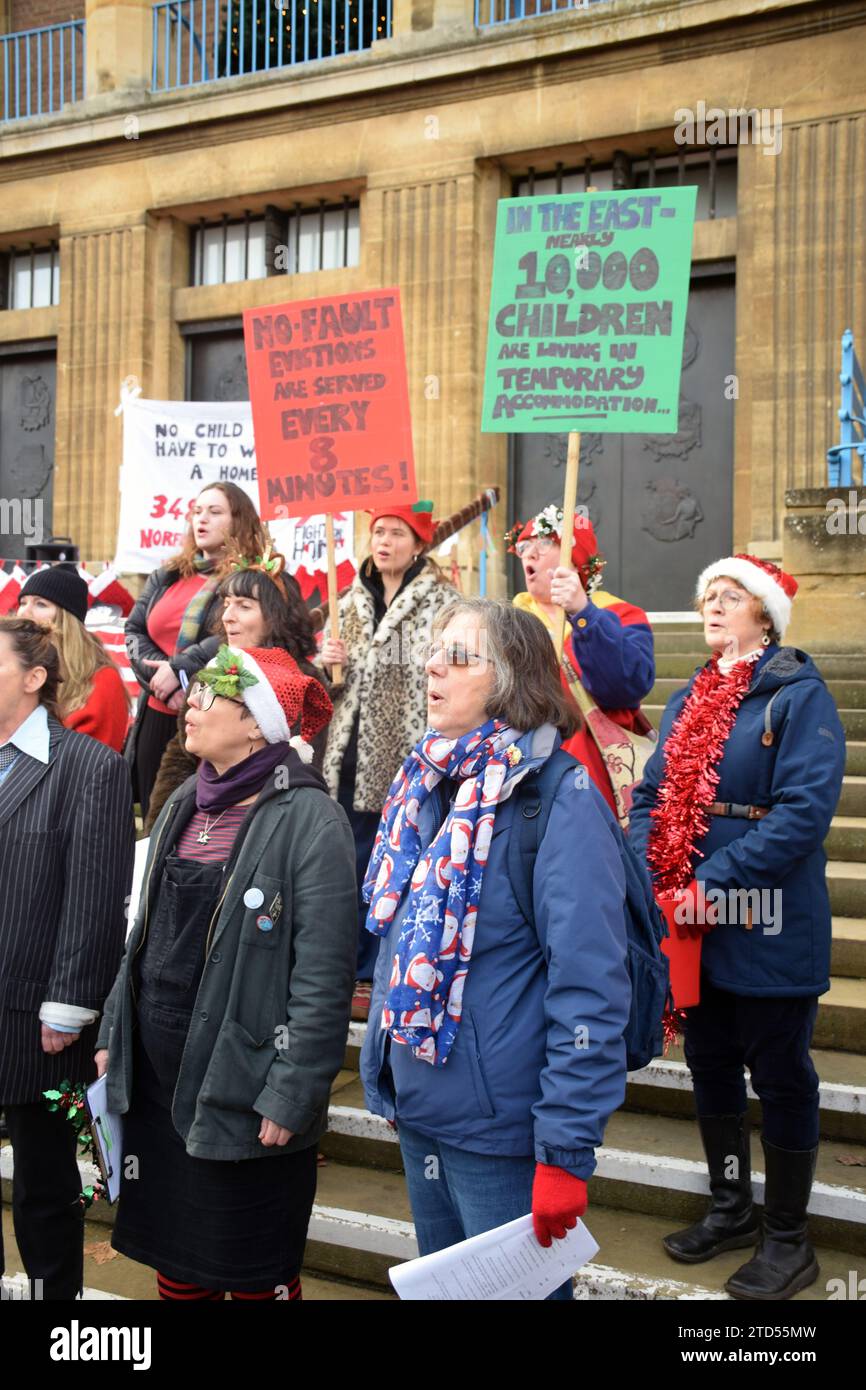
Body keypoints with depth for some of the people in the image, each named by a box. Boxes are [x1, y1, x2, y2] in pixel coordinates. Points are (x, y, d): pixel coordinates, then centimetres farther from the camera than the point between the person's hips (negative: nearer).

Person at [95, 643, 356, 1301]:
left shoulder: (308, 819, -15)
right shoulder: (183, 805, 9)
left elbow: (324, 978, -17)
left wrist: (291, 1096, -19)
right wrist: (113, 1036, 13)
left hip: (238, 1092, -7)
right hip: (155, 1078, 7)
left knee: (256, 1273, 9)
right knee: (176, 1268, 18)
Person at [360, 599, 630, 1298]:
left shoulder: (561, 798, -18)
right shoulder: (427, 784, 6)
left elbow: (590, 990, -21)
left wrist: (566, 1151, -22)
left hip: (501, 1131, -8)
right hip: (419, 1114, 8)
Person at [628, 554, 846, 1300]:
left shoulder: (799, 696, -11)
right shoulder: (688, 701, 11)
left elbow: (804, 811, -21)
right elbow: (652, 797, 9)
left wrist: (712, 880, -24)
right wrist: (644, 873, -9)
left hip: (770, 928, -7)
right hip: (698, 926, 7)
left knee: (781, 1077, 6)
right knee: (711, 1065, 18)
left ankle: (787, 1240, 22)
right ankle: (732, 1210, 37)